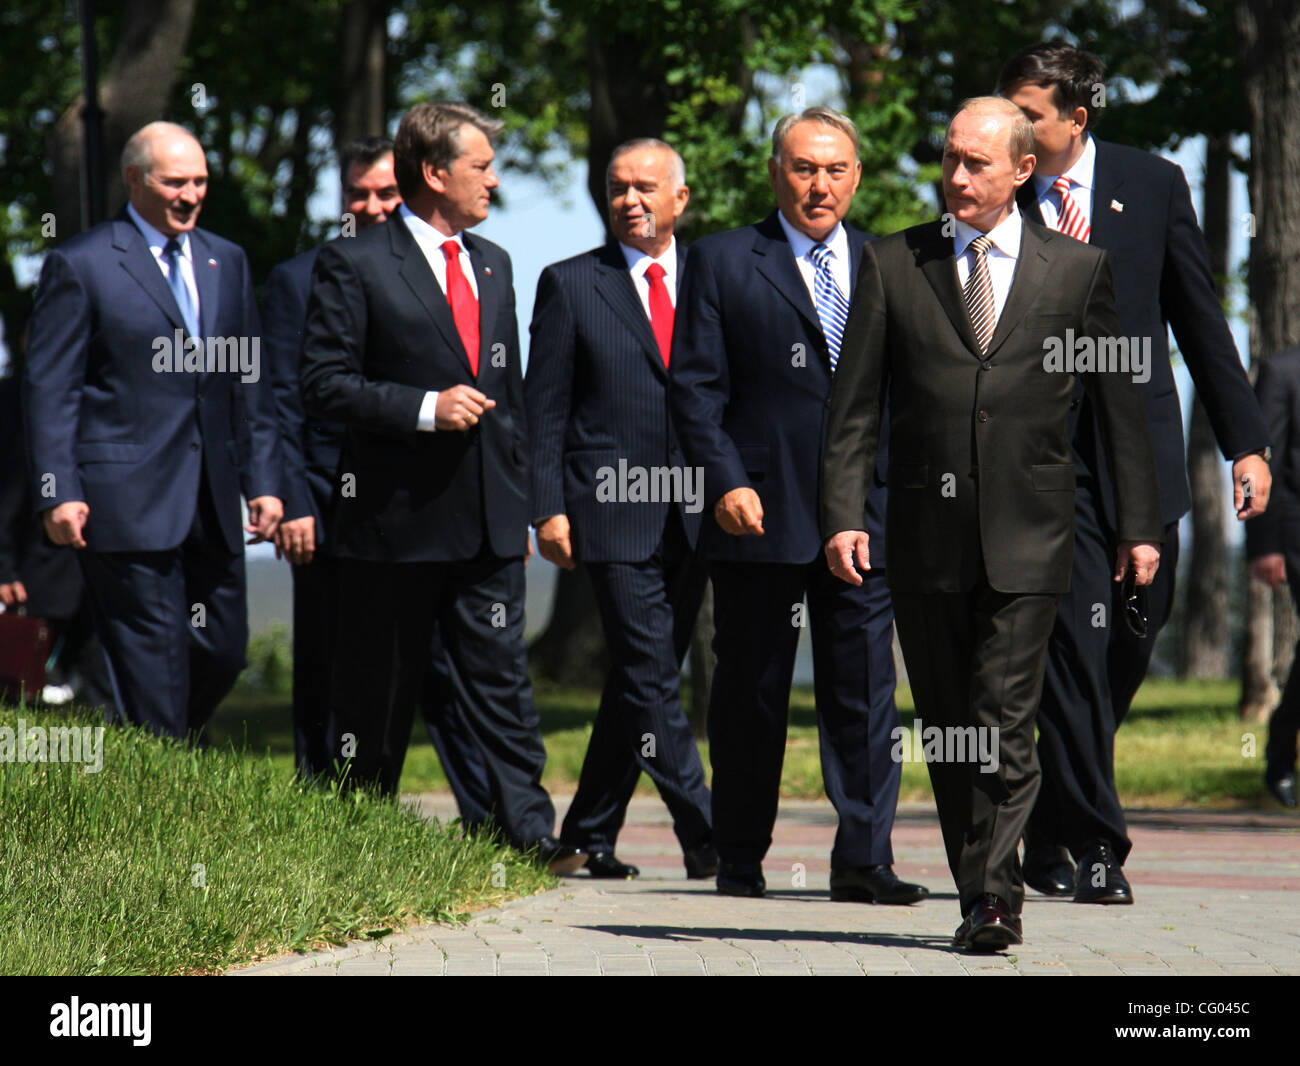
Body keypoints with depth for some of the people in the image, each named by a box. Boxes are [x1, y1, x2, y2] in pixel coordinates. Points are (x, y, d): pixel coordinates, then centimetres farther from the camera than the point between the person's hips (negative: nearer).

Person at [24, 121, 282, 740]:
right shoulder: (80, 266, -4)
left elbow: (250, 382, 17)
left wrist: (263, 481, 10)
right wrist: (58, 493, -13)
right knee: (153, 659, -5)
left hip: (212, 502, 6)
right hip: (126, 498, -6)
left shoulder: (226, 263, 15)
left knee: (224, 649, 6)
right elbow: (49, 389, -6)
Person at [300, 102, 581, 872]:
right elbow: (326, 386, -9)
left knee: (502, 679, -2)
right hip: (395, 518, -5)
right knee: (379, 696, 3)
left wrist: (521, 498, 16)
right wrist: (425, 408, -19)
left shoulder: (493, 266, 17)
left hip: (488, 520, 5)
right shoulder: (354, 265, -4)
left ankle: (529, 835, -5)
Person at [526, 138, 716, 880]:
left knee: (640, 684, 7)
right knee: (652, 680, -11)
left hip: (693, 514, 3)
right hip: (612, 513, -3)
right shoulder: (570, 286, 4)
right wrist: (548, 508, -6)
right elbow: (544, 409, 3)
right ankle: (703, 834, -12)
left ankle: (590, 833, 18)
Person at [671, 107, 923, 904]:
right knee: (753, 692, 5)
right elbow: (696, 386, 0)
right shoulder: (724, 263, 5)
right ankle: (740, 860, 16)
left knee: (866, 688, -3)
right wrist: (726, 481, -12)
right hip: (760, 511, -2)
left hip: (864, 510, 2)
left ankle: (864, 860, 0)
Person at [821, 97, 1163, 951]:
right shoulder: (893, 265, 7)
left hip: (1028, 540, -2)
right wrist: (844, 514, -5)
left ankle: (992, 899, -10)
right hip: (926, 539, 2)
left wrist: (1140, 526, 7)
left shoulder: (1077, 269, 6)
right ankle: (984, 894, 16)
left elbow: (1120, 404, 10)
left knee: (1005, 726, -11)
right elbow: (856, 405, 5)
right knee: (947, 732, 7)